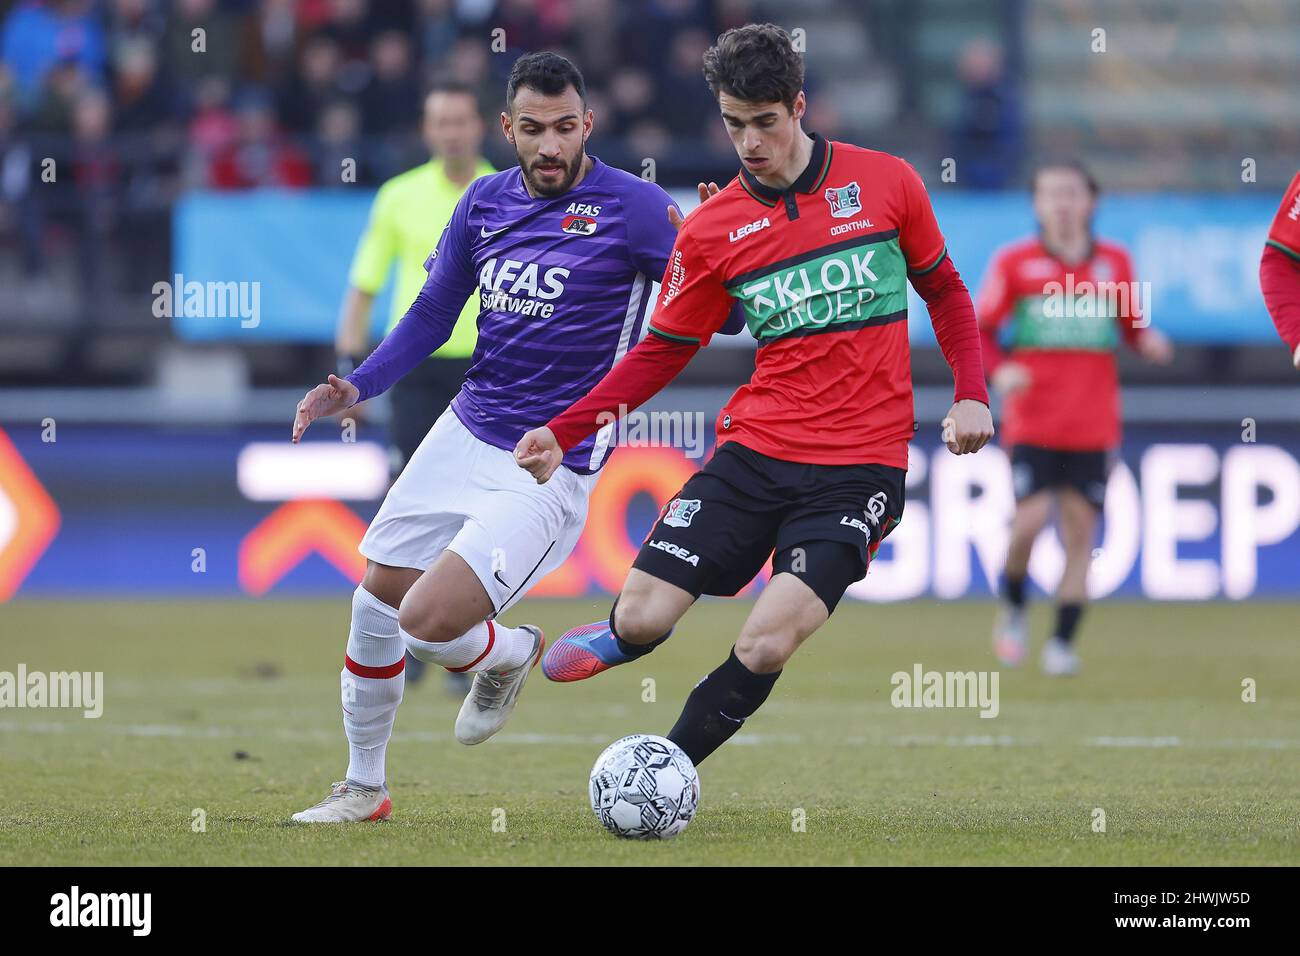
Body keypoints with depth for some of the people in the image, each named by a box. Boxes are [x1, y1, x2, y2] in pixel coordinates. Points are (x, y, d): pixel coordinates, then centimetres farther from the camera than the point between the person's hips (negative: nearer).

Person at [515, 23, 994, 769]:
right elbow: (664, 352, 9)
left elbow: (945, 292, 13)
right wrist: (562, 432, -1)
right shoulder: (710, 231, 3)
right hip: (756, 451, 2)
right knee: (642, 618, -10)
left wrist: (972, 395, -1)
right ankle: (623, 637, 28)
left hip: (861, 466, -2)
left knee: (767, 643, -18)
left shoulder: (885, 183, 0)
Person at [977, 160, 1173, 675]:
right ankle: (1013, 608, 13)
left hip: (1093, 426, 2)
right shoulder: (1014, 262, 0)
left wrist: (1148, 341, -7)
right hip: (1031, 421, -2)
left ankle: (1062, 642, 9)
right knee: (1030, 519, -14)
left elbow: (1131, 323, 16)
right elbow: (978, 329, 5)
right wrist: (999, 369, -14)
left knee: (1079, 531, 0)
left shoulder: (1115, 262, 6)